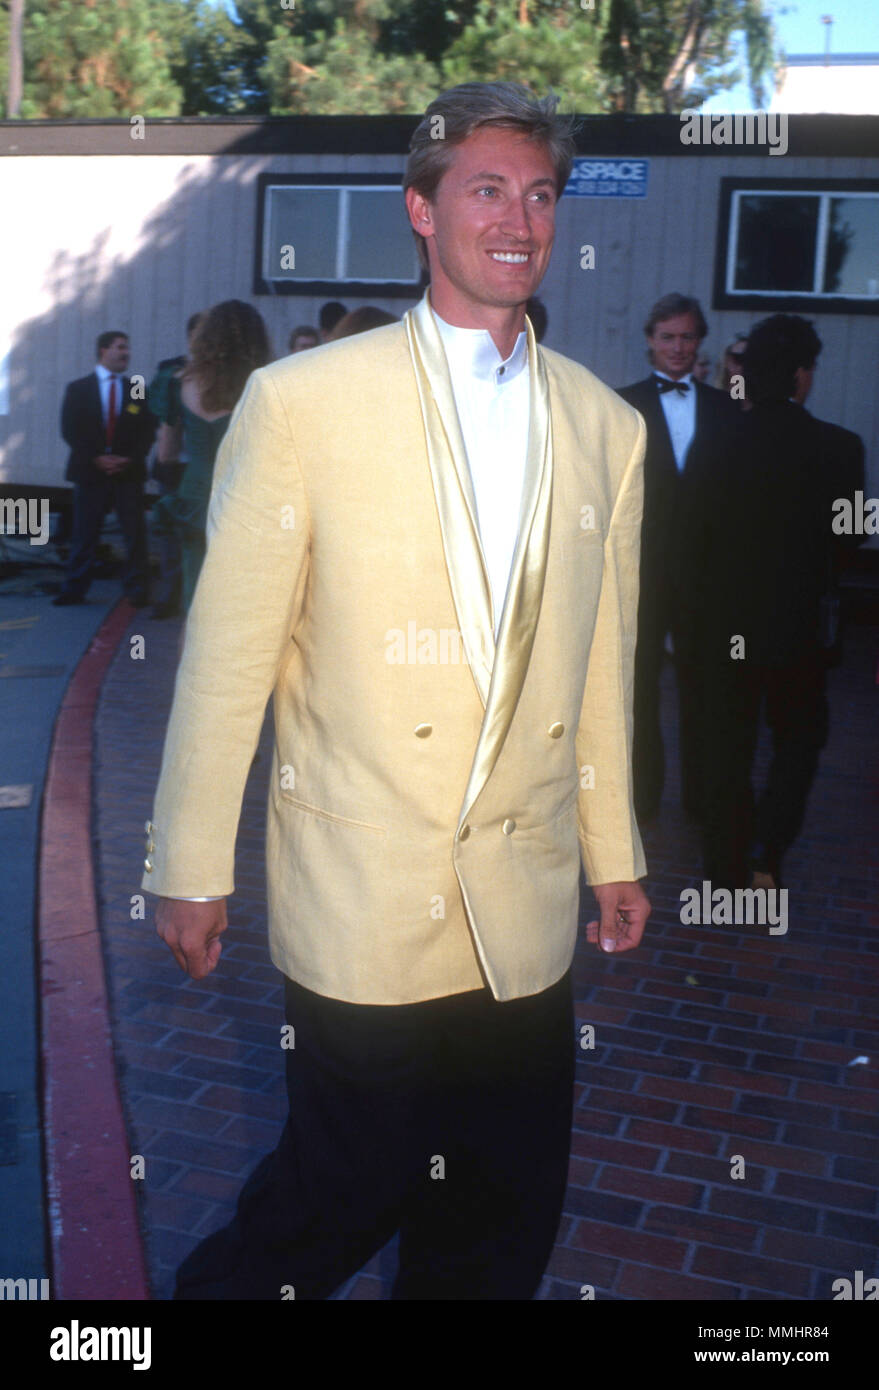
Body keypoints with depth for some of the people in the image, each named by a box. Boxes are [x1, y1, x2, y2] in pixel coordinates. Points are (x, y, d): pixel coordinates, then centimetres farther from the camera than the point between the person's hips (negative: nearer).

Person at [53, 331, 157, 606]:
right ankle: (75, 589, 9)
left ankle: (137, 589, 3)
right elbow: (70, 430, 0)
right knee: (84, 533, 2)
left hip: (128, 471, 1)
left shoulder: (137, 390, 10)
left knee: (135, 532, -3)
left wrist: (131, 458, -10)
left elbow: (147, 430, 6)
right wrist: (95, 458, -12)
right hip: (89, 470, -1)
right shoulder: (78, 388, 6)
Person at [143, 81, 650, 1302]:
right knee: (348, 1192, 9)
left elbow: (601, 661, 11)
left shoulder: (605, 425, 6)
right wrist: (191, 866, -2)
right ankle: (224, 1284, 40)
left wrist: (614, 853, 15)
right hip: (362, 902, -4)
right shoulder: (303, 401, -6)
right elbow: (227, 653, -5)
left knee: (505, 1223, 16)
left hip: (529, 906, 4)